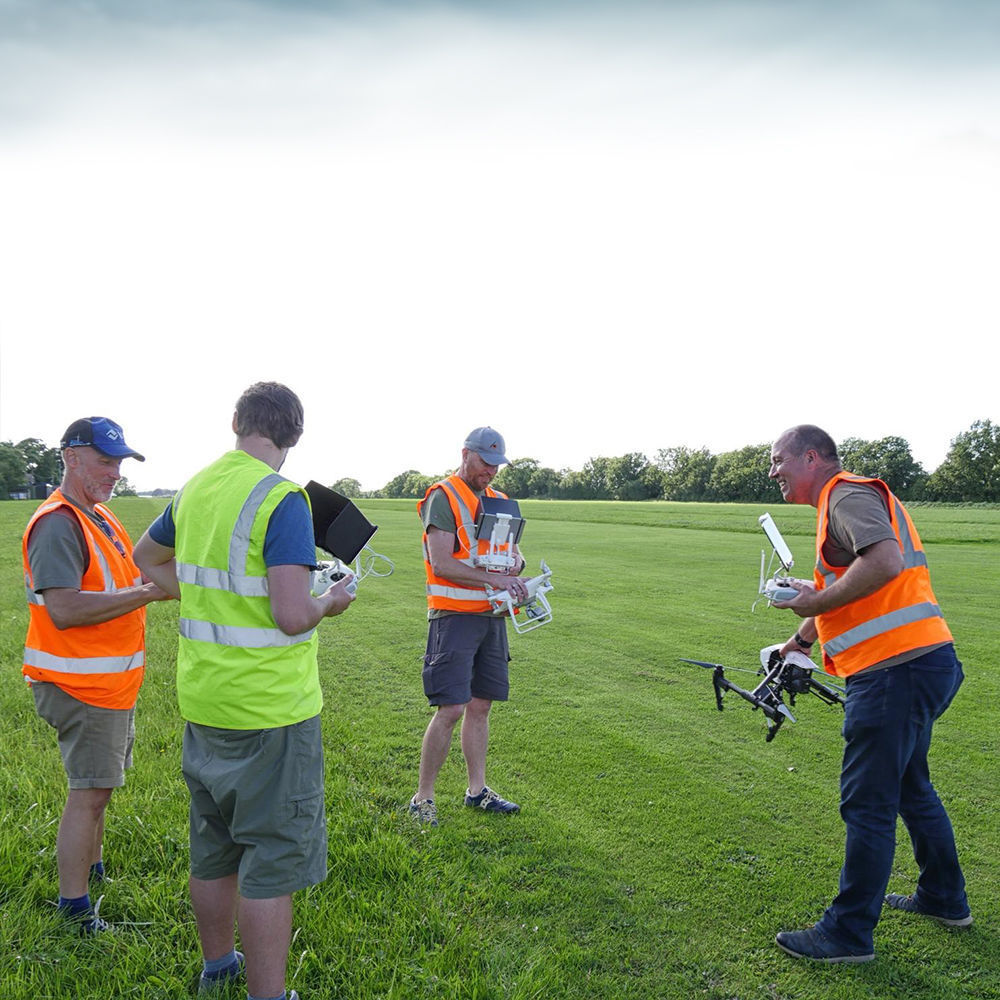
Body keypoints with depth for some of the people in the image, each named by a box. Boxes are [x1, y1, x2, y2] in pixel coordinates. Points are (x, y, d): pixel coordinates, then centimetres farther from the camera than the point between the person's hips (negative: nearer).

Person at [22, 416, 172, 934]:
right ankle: (75, 912, 8)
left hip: (110, 681, 10)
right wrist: (148, 592, -28)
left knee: (95, 787, 21)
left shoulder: (99, 516, 13)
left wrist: (160, 579, 5)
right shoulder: (57, 523, -19)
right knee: (90, 792, -3)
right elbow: (64, 609, -28)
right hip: (80, 684, -10)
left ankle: (92, 872, 37)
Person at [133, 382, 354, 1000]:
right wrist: (330, 603, -6)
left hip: (203, 700, 8)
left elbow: (147, 558, 24)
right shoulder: (282, 499, -19)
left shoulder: (195, 490, 5)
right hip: (270, 709, -8)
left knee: (213, 848, 22)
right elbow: (291, 615, -26)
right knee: (273, 859, 5)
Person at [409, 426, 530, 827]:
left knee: (480, 706, 13)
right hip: (454, 617, -7)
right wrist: (494, 579, -19)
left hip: (492, 616, 7)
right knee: (451, 710, -9)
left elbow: (515, 554, 19)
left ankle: (477, 790, 25)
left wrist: (514, 565, -5)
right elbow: (442, 564, -16)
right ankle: (423, 798, 5)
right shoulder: (442, 498, -7)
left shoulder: (499, 501, 17)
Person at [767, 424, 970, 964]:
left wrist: (816, 601, -20)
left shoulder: (849, 494, -11)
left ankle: (848, 934, 10)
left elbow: (884, 560, -30)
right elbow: (843, 588, 27)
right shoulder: (845, 500, 21)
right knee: (910, 788, 25)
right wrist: (800, 640, 22)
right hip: (922, 662, 11)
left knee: (867, 804, -2)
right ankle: (944, 899, 41)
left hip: (896, 671, -11)